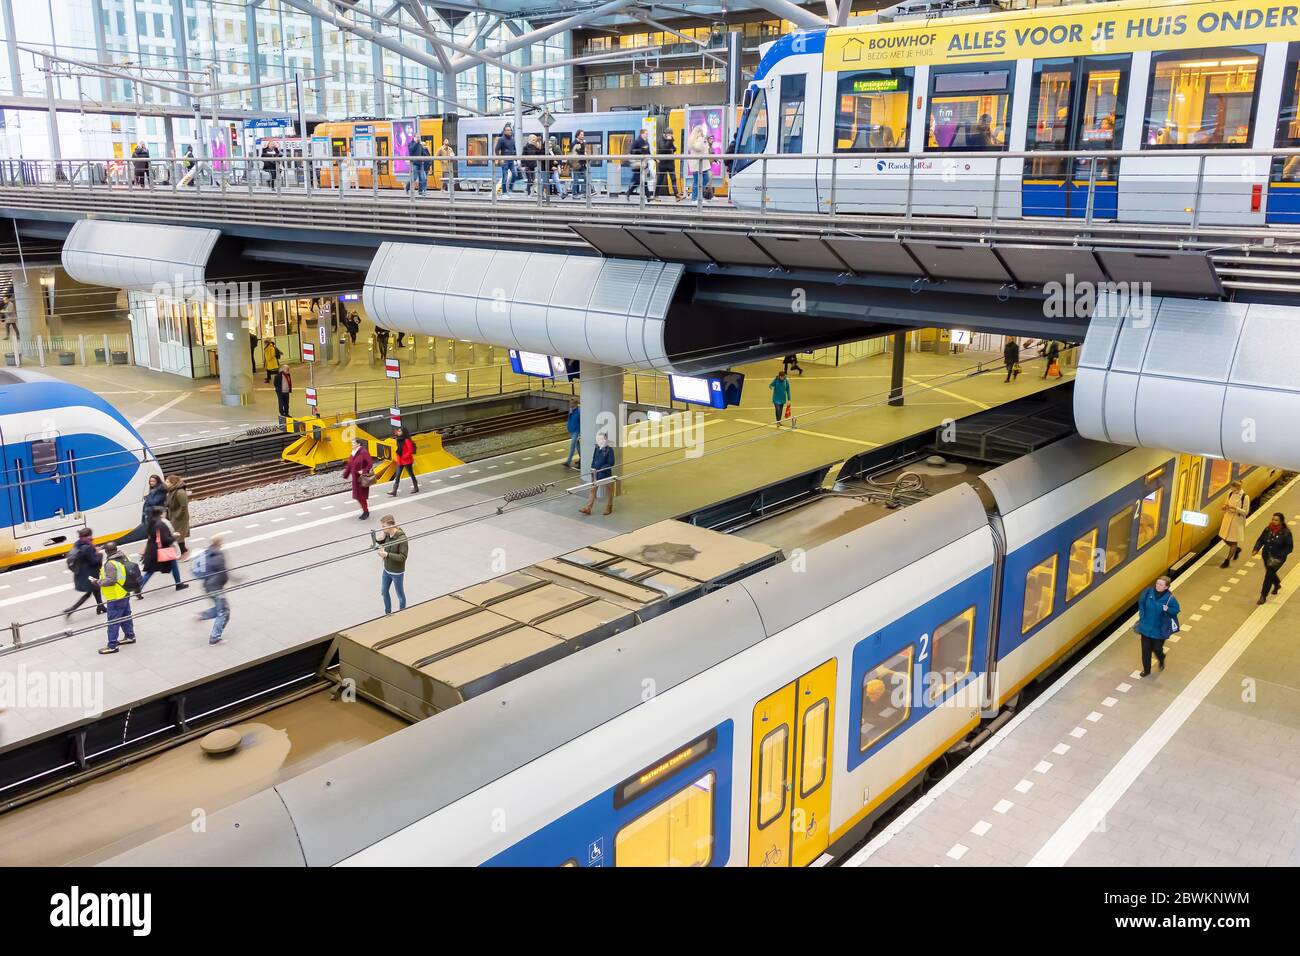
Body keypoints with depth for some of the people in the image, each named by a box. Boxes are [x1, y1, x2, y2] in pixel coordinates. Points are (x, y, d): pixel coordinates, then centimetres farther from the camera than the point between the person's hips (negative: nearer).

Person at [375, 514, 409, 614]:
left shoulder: (402, 538, -28)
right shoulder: (388, 534, -10)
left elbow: (403, 557, -28)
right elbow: (384, 543, 11)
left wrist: (387, 554, -32)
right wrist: (379, 540, -11)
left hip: (397, 572, -7)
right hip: (387, 570, 7)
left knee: (400, 595, 13)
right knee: (384, 592, 22)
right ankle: (388, 613, 42)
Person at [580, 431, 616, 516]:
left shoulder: (609, 450, -15)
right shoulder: (597, 449, 4)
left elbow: (611, 464, -19)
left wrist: (599, 469, -23)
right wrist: (593, 468, -4)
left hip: (606, 474, -6)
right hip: (596, 474, 6)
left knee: (608, 492, 11)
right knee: (593, 491, 8)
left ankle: (609, 509, 26)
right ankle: (588, 509, 11)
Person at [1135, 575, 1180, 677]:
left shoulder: (1169, 598, -19)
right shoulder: (1149, 592, -12)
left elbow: (1177, 610, -6)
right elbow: (1141, 603, 4)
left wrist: (1167, 609, -26)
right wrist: (1142, 615, -2)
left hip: (1160, 629, -3)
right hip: (1146, 627, 3)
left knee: (1157, 649, 10)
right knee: (1145, 649, 10)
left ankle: (1161, 660, 47)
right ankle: (1146, 670, 29)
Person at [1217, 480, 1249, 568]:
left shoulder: (1245, 497, -17)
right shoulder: (1230, 493, -1)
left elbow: (1246, 511, -15)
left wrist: (1235, 509, -27)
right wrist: (1225, 507, -10)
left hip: (1237, 521, -6)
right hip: (1228, 518, 6)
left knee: (1233, 541, 6)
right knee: (1224, 538, 13)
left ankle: (1227, 561, 15)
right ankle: (1236, 549, 42)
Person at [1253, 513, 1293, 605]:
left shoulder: (1286, 533, -17)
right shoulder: (1267, 530, -6)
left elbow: (1289, 547, -13)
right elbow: (1260, 540, 3)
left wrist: (1280, 556, -24)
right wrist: (1256, 549, -14)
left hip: (1278, 558, -5)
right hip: (1266, 556, 5)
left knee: (1269, 574, -10)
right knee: (1270, 572, 25)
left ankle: (1263, 596, 0)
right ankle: (1277, 584, 58)